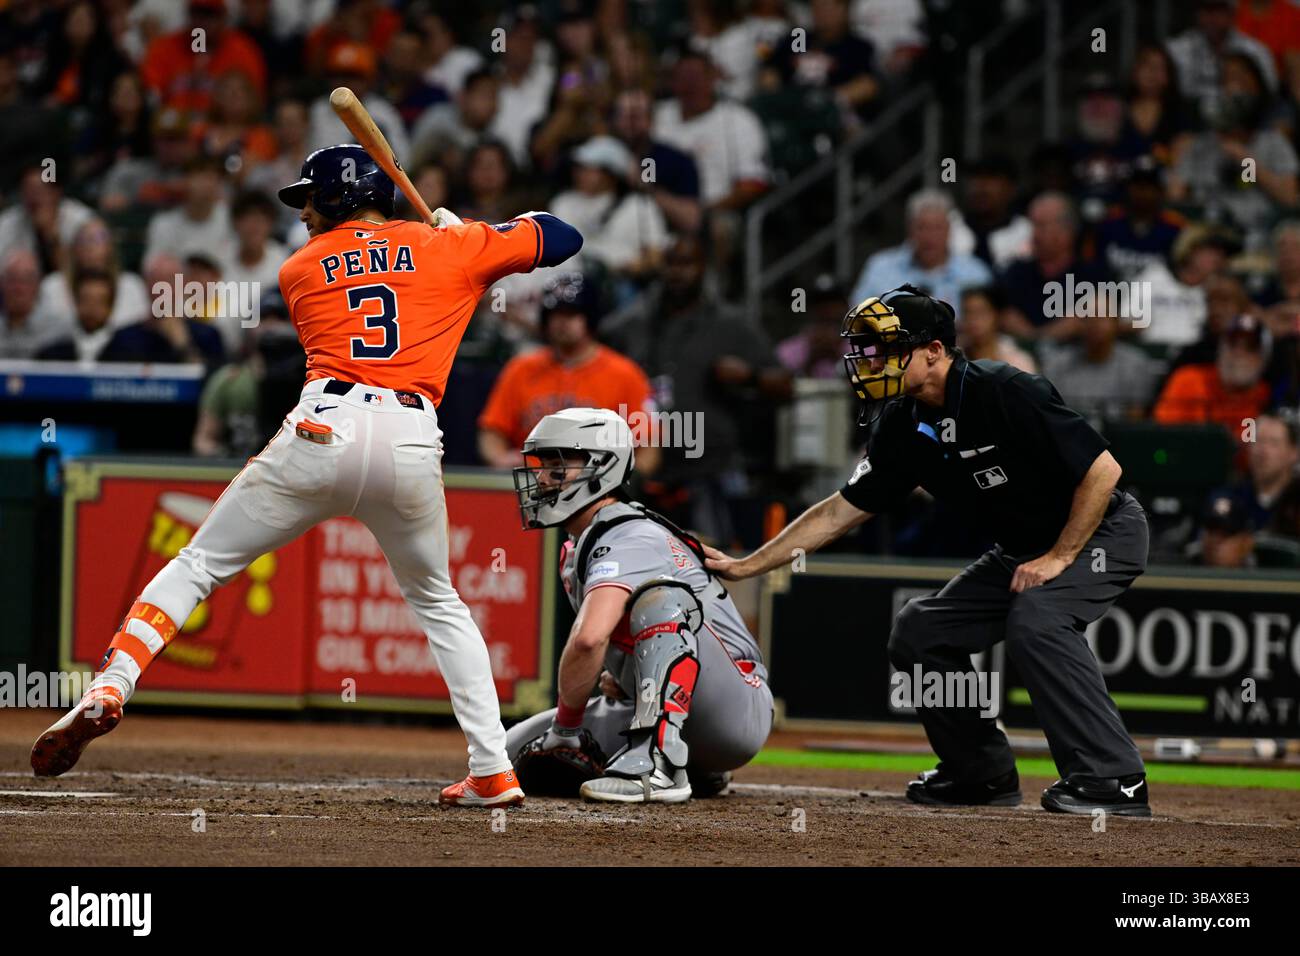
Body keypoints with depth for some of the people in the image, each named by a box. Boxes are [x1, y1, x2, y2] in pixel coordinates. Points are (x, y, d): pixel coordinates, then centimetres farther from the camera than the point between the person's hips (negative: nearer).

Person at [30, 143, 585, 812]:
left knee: (198, 564, 11)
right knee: (436, 600, 23)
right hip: (412, 443, 1)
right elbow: (561, 238, 23)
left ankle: (110, 686, -9)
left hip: (323, 430, -1)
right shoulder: (447, 248, 17)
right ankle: (493, 772, 14)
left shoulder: (300, 269, 19)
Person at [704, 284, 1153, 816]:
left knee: (1035, 620, -34)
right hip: (1022, 549, 9)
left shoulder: (1006, 393, -26)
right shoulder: (906, 429, -2)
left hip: (1103, 531, -9)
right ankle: (981, 773, 16)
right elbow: (842, 511, 5)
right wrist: (746, 566, 1)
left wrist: (1059, 558, -24)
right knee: (920, 632, 4)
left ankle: (1112, 780, -29)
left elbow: (1102, 470, -26)